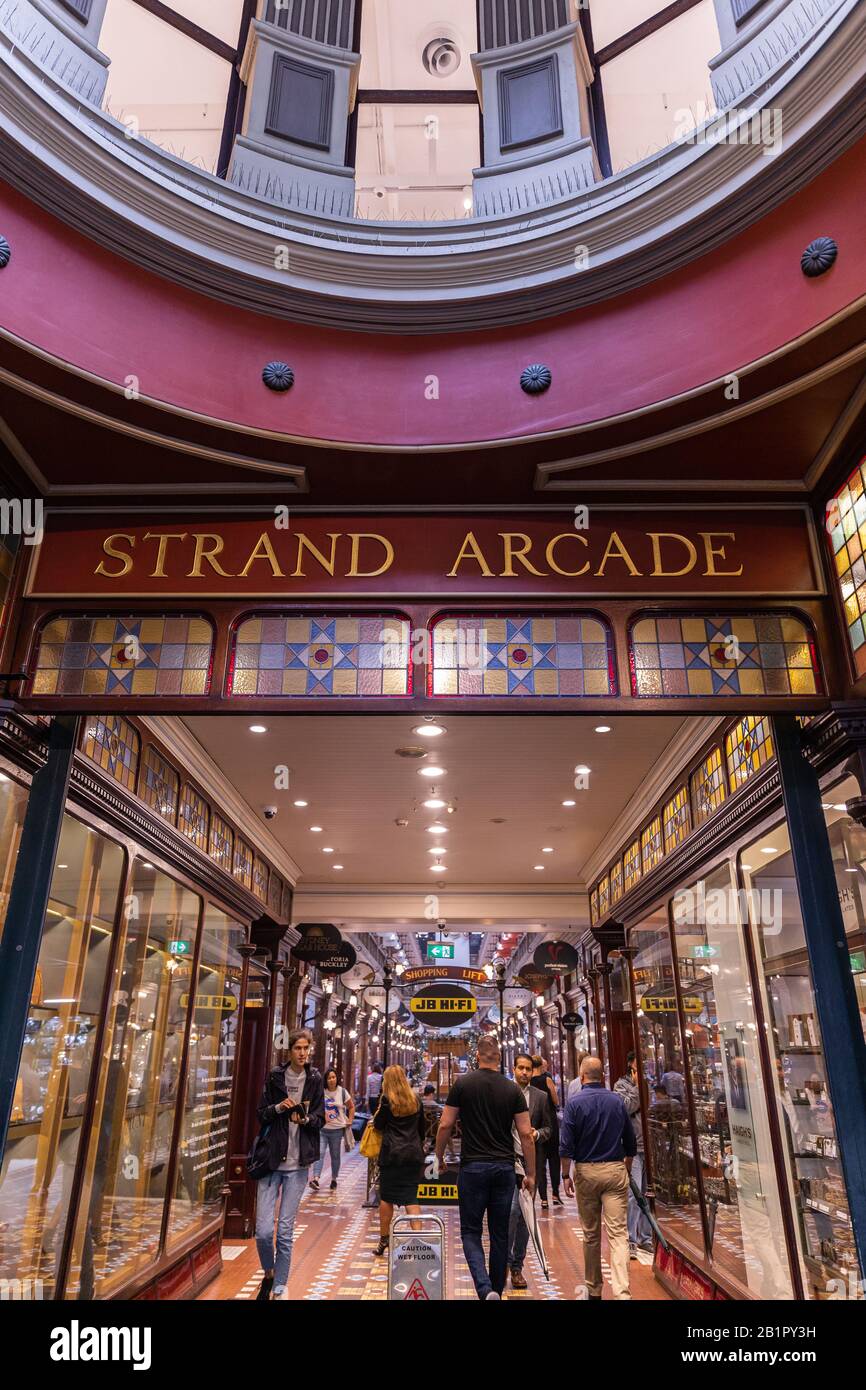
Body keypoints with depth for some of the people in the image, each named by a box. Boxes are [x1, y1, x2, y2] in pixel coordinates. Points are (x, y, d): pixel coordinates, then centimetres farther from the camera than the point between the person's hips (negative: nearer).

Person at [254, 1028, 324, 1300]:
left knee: (285, 1231, 3)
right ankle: (268, 1273, 26)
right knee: (263, 1230, -2)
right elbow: (261, 1115, 5)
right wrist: (278, 1107, -15)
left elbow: (320, 1119, 4)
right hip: (271, 1158, 0)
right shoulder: (275, 1077, 0)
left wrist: (305, 1118, -17)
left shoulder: (314, 1080, 1)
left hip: (298, 1163, 0)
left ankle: (280, 1286, 22)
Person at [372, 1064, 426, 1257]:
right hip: (414, 1154, 4)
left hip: (392, 1154, -4)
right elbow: (422, 1128, 15)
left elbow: (379, 1125, -2)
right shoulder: (415, 1100, 8)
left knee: (386, 1197, 9)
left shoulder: (387, 1099, -7)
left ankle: (384, 1239, 17)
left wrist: (378, 1113, 12)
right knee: (411, 1197, 5)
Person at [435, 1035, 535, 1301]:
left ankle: (485, 1289, -11)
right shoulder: (513, 1089, 1)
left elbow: (445, 1126, -5)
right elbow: (526, 1134, 0)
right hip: (504, 1168, 3)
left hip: (473, 1167, -3)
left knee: (471, 1231, 7)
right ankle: (496, 1290, 24)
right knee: (499, 1234, 16)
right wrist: (531, 1174, 7)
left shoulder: (463, 1084, -5)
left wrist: (439, 1157, 11)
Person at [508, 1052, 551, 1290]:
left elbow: (547, 1128, 11)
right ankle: (505, 1260, 3)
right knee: (512, 1209, -14)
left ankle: (517, 1266, 21)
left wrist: (537, 1134, -10)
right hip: (507, 1160, -3)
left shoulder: (540, 1097, 5)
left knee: (524, 1216, 9)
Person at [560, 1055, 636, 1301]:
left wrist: (565, 1175, -1)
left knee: (591, 1234, 13)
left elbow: (566, 1145, -10)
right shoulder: (618, 1101, 2)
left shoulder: (575, 1103, -7)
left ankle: (594, 1289, 25)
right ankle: (622, 1292, -13)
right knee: (618, 1233, -1)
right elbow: (630, 1144, 10)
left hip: (586, 1172, -1)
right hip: (616, 1170, 1)